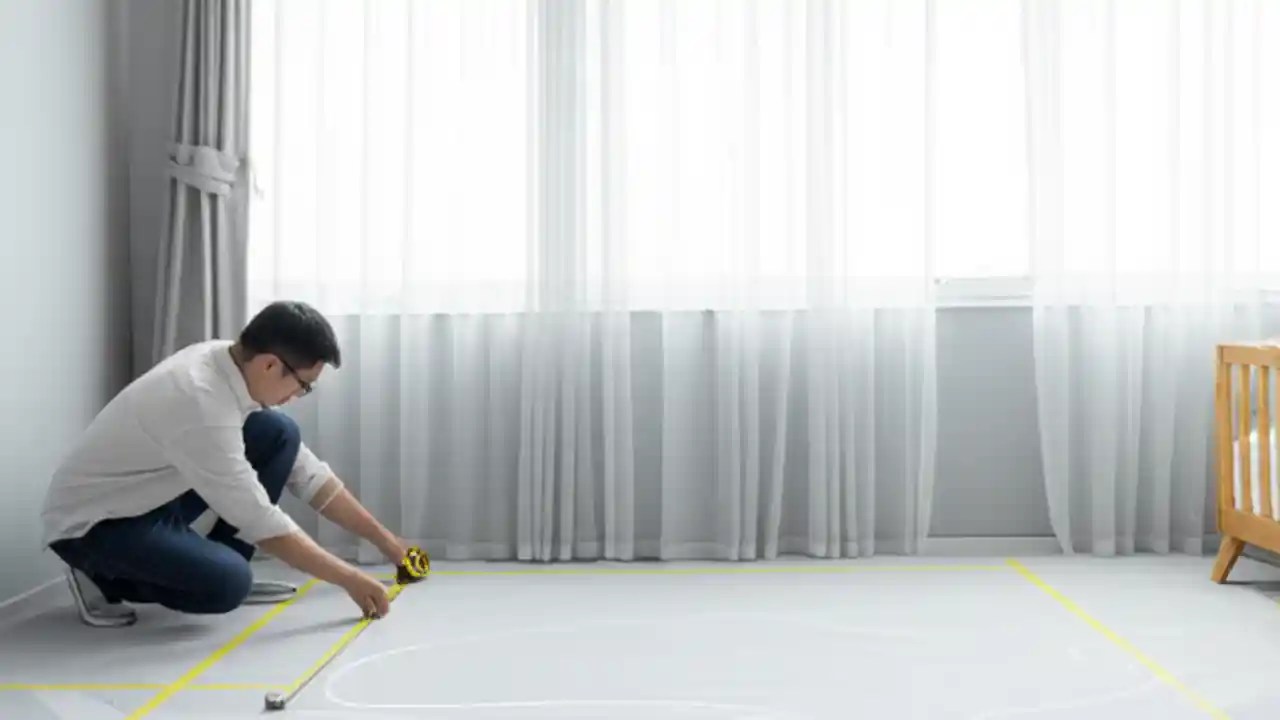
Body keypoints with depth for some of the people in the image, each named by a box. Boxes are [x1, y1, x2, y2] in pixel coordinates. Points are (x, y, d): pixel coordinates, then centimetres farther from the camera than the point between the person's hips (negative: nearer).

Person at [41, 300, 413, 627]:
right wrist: (350, 579, -21)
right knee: (228, 583, -29)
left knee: (279, 433, -7)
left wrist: (383, 539, 2)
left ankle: (216, 564, 3)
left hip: (154, 496, 8)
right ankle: (103, 578, -2)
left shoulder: (233, 363, -8)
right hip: (90, 522, -8)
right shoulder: (200, 403, -34)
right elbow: (261, 523, -29)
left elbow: (304, 470, 0)